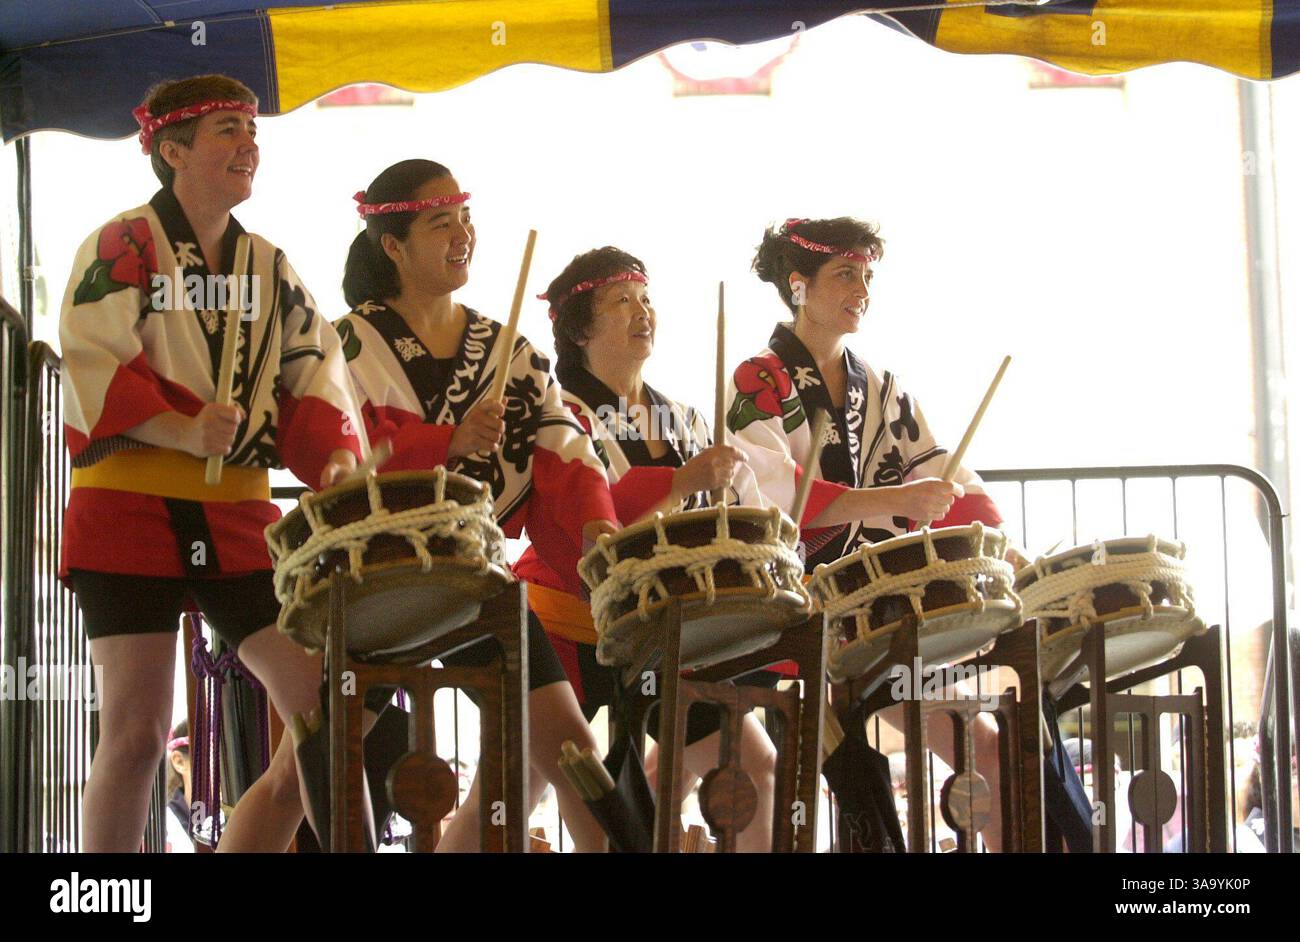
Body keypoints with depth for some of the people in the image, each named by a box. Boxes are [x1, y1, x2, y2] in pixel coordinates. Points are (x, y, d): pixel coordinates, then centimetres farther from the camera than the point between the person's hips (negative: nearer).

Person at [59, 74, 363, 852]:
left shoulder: (270, 268, 16)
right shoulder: (122, 247, -1)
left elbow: (315, 378, 9)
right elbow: (92, 368, -12)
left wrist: (335, 458, -11)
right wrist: (186, 432, -25)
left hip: (238, 513, 6)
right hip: (131, 508, -5)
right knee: (137, 731, -7)